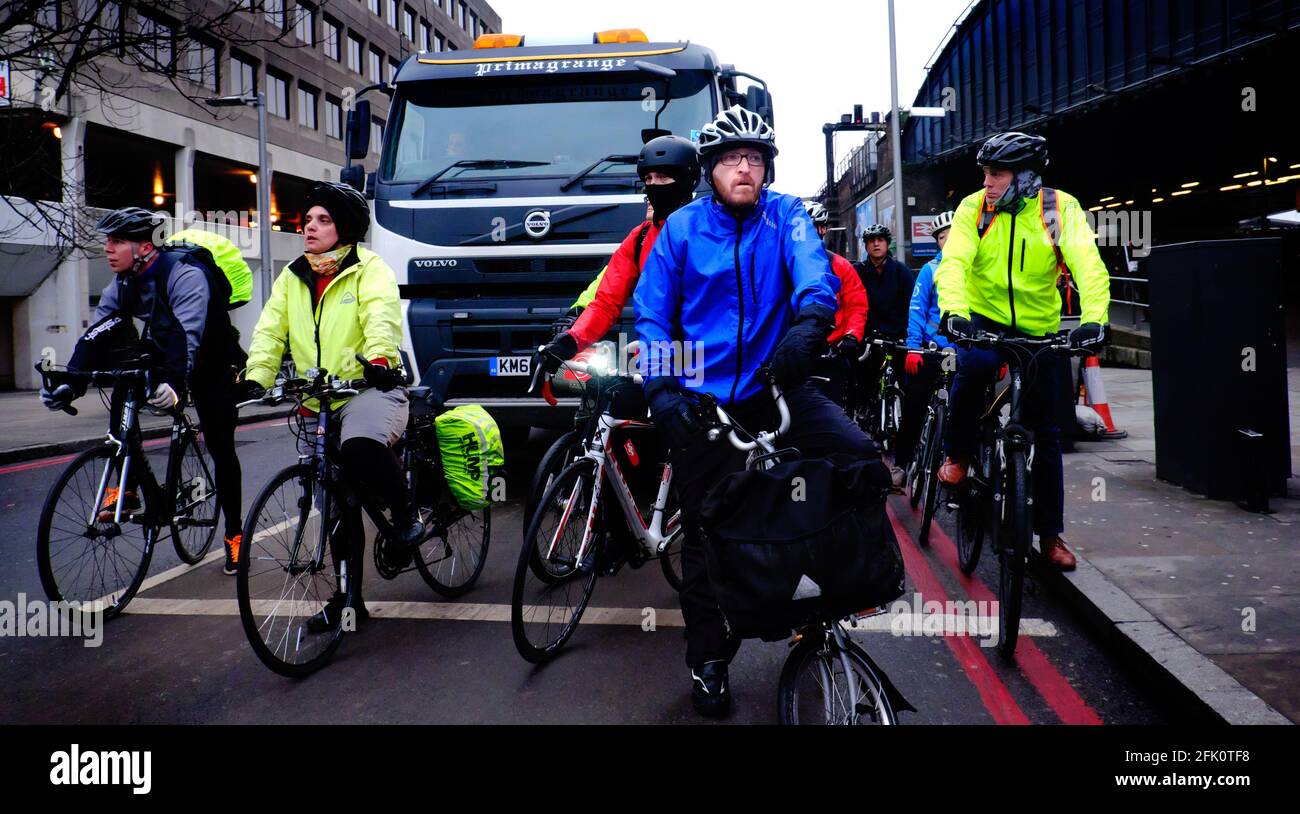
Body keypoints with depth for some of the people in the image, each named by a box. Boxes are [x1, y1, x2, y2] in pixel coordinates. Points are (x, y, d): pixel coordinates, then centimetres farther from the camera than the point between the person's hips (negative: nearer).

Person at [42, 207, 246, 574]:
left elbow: (189, 336, -43)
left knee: (220, 447, -6)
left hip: (208, 362, -6)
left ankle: (234, 532, 8)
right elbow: (95, 335, -13)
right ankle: (125, 488, -13)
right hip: (163, 353, 6)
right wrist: (70, 383, -27)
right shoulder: (123, 283, -8)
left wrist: (174, 384, -59)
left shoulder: (186, 275, -30)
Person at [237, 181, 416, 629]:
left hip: (371, 388, -6)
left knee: (360, 446, -39)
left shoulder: (369, 270, -2)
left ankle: (405, 516, -12)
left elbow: (381, 319, -20)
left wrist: (379, 359, -40)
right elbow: (270, 332, 6)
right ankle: (348, 598, 21)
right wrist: (256, 378, -11)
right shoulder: (291, 278, 15)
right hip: (319, 402, 6)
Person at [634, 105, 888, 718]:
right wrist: (661, 385, -15)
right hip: (703, 400, 0)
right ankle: (708, 661, 25)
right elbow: (652, 313, 1)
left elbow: (814, 266, -15)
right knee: (706, 534, 6)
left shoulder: (784, 214, 4)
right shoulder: (681, 228, 2)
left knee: (861, 457, -22)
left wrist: (811, 318, -37)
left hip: (775, 386, 1)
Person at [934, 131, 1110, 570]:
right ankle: (958, 454, -10)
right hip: (984, 317, -1)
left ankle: (1050, 532, 17)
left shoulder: (1061, 208, -11)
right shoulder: (974, 207, -10)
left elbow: (1088, 264, -23)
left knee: (1047, 431, 4)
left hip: (1040, 328, 1)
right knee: (974, 366, -36)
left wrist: (1094, 317, -40)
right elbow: (954, 261, -23)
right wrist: (954, 311, -43)